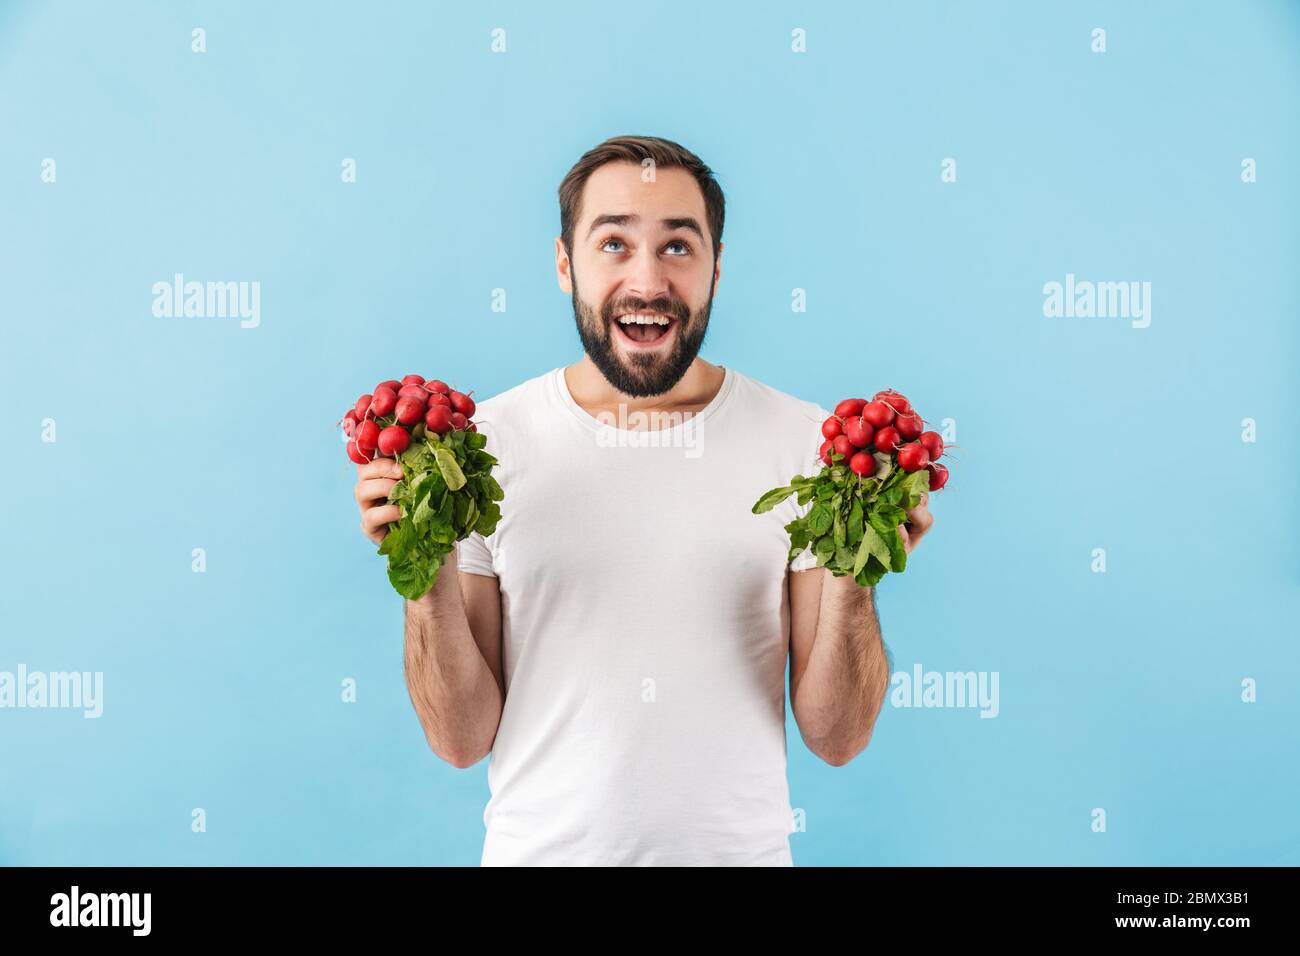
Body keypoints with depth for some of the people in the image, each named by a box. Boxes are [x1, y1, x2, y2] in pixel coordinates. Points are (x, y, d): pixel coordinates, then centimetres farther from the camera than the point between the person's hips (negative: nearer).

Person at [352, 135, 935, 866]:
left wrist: (851, 581, -21)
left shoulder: (808, 442, -9)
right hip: (540, 847, 0)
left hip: (742, 847, 0)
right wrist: (428, 578, -20)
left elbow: (838, 739, -7)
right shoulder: (482, 442, -9)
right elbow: (464, 739, -6)